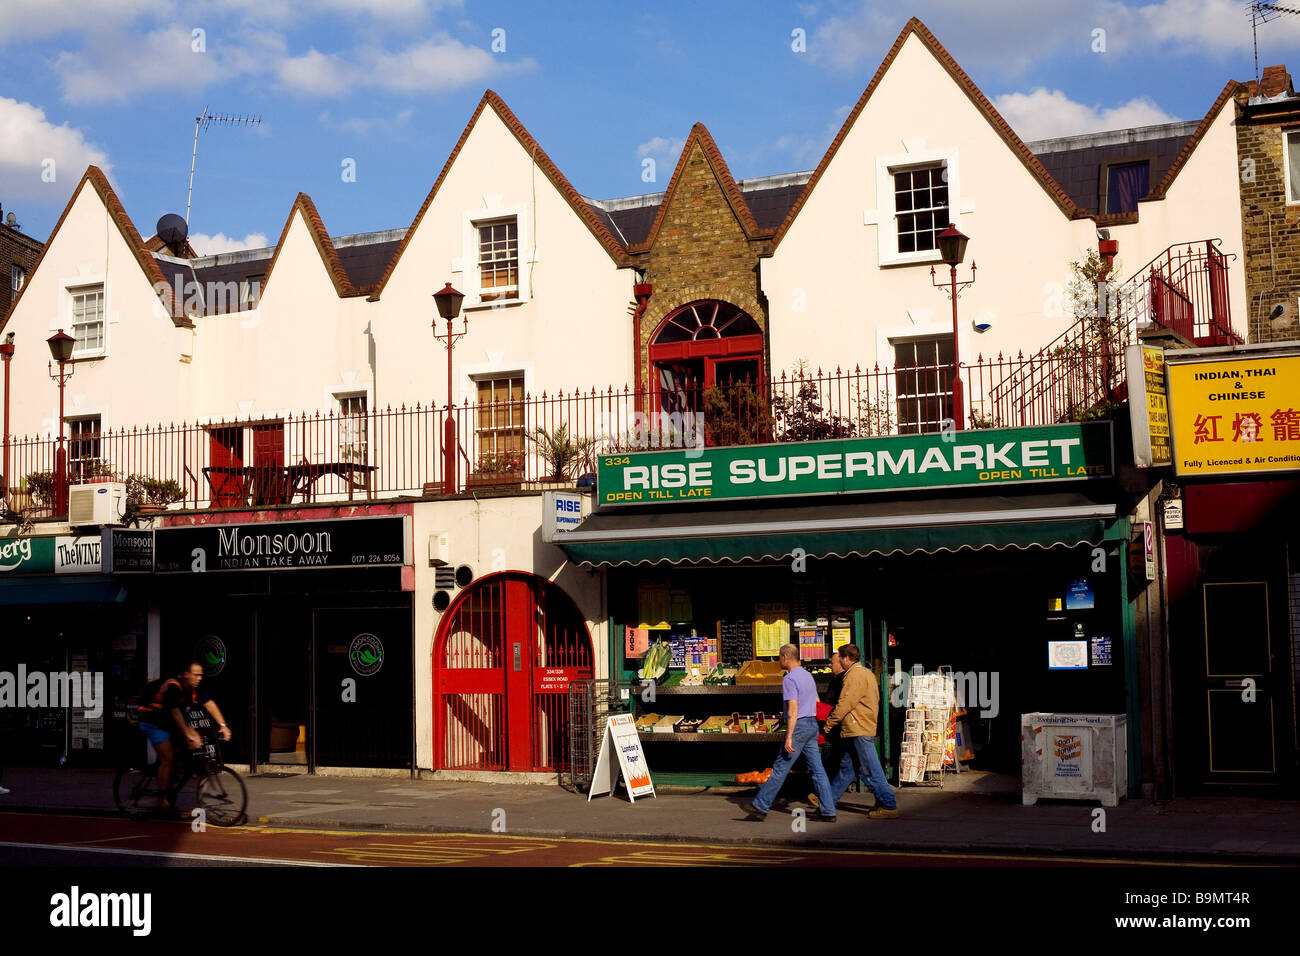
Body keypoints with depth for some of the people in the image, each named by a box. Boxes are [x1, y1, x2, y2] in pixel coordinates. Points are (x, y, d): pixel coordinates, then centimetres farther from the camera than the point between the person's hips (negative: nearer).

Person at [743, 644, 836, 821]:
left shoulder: (789, 679, -13)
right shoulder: (808, 675, 15)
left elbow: (793, 710, -20)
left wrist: (789, 737, -22)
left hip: (799, 726, -8)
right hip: (812, 724, 9)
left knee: (780, 769, -2)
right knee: (817, 769, 5)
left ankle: (760, 806, 4)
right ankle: (828, 811, 1)